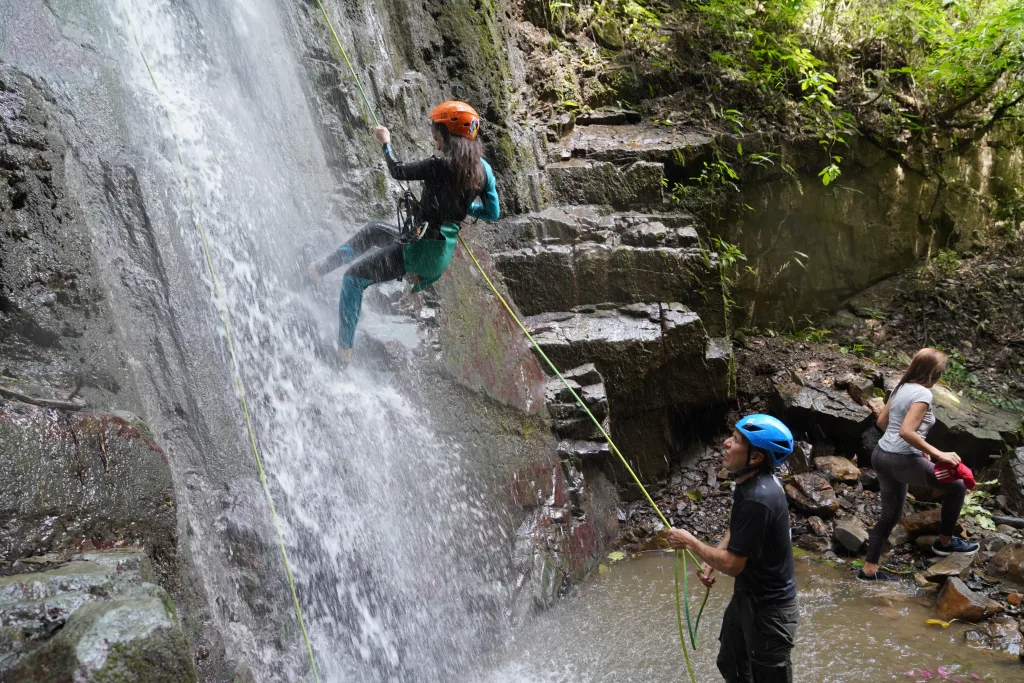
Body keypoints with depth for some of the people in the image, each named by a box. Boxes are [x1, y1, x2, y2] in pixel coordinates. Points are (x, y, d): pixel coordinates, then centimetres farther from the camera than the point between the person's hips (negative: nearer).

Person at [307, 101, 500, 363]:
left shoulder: (441, 165, -19)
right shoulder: (482, 168, 1)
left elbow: (398, 171, -5)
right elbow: (493, 213, 9)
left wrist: (386, 142, 13)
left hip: (423, 248, -8)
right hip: (445, 252, 8)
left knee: (354, 277, 10)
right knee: (373, 230, 27)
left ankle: (344, 348, 14)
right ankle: (320, 269, 37)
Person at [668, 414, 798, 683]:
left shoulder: (758, 499, -33)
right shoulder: (752, 480, -4)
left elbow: (733, 565, -26)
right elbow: (737, 529, 14)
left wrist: (690, 543, -13)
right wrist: (710, 561, 0)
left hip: (767, 607, -9)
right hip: (748, 595, 9)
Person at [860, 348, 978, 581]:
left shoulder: (901, 387, 9)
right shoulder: (922, 393, -17)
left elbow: (882, 421, 17)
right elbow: (906, 431, -26)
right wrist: (938, 454, -21)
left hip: (882, 456, 9)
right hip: (902, 461, -9)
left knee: (890, 514, 18)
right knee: (957, 486, 8)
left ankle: (869, 569, 21)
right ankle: (945, 542, 22)